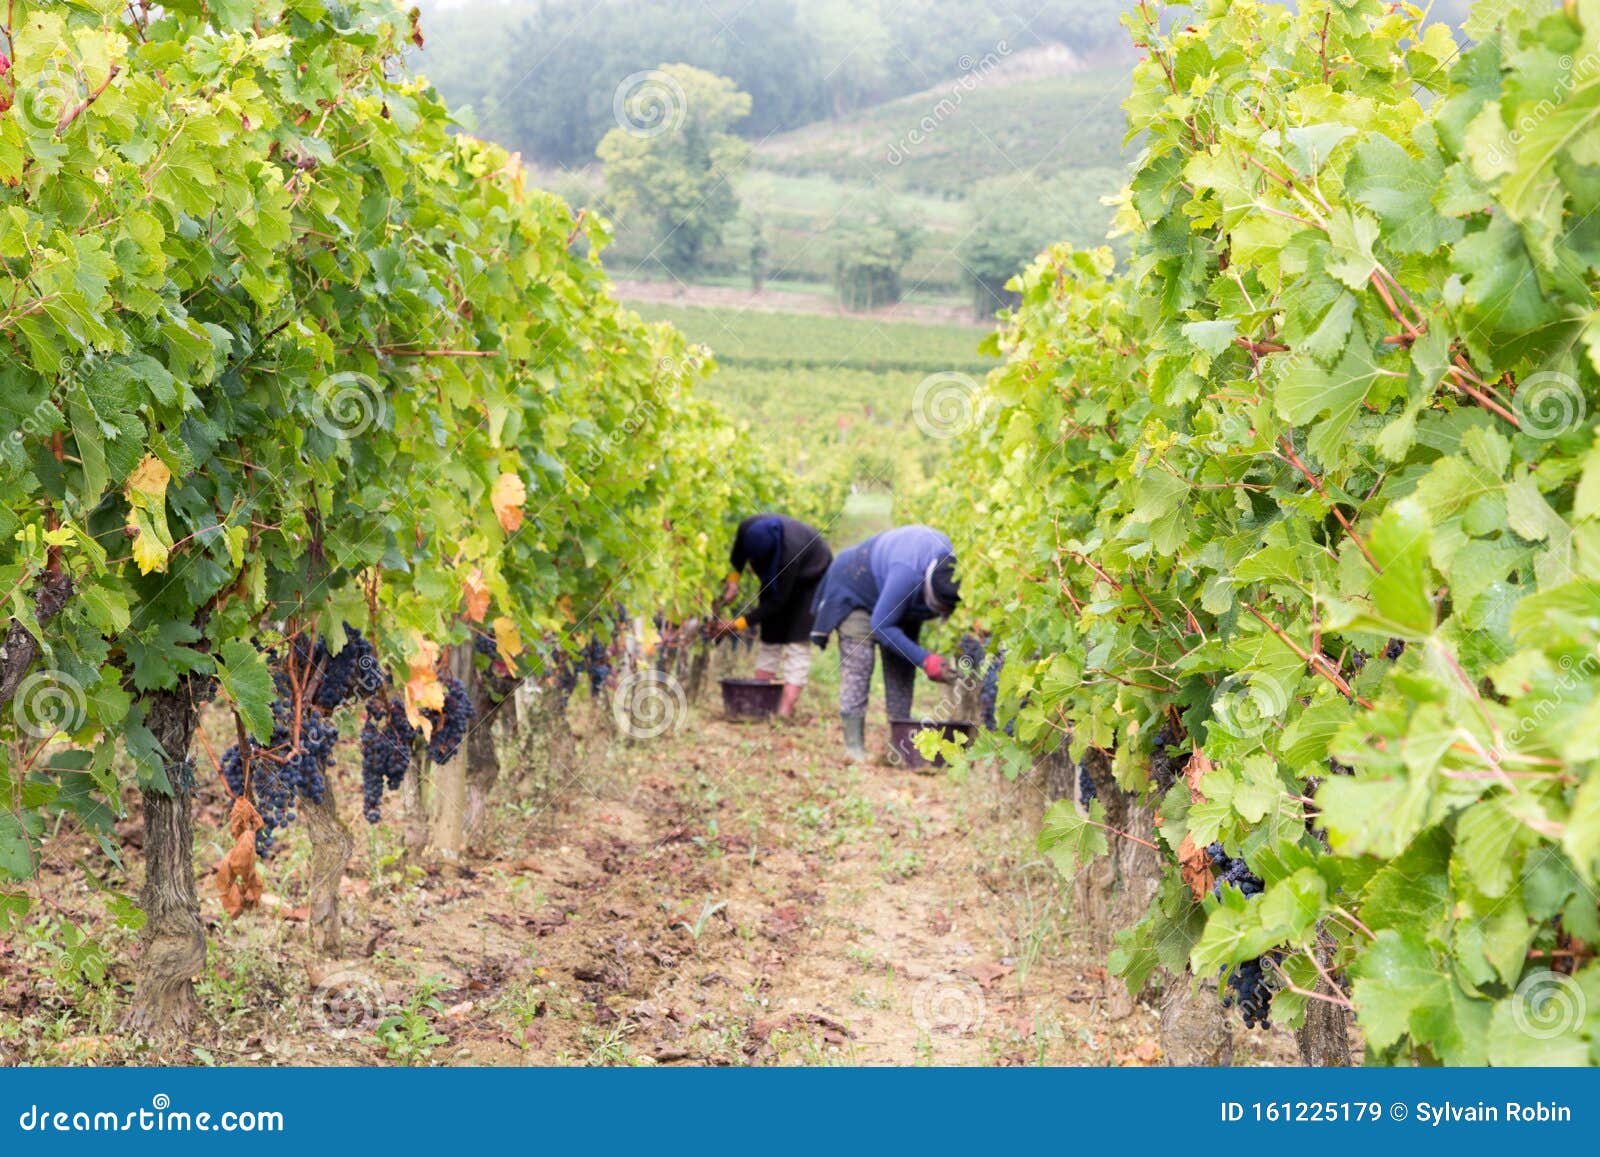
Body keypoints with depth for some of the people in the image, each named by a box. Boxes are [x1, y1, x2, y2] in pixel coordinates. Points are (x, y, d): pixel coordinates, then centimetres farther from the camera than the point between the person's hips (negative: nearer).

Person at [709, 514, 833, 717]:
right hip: (777, 576, 6)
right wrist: (733, 579, -15)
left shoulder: (791, 551, -43)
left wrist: (739, 624, -31)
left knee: (798, 639, -16)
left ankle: (785, 709, -22)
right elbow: (738, 554, -1)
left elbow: (777, 600, -32)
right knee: (770, 634, 1)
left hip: (812, 577, -6)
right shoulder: (748, 528, -28)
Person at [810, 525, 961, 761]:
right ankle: (853, 744, -17)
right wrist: (925, 660, -37)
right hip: (855, 590, -7)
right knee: (858, 664, -16)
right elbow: (881, 625, -35)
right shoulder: (907, 574, -45)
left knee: (902, 667, 0)